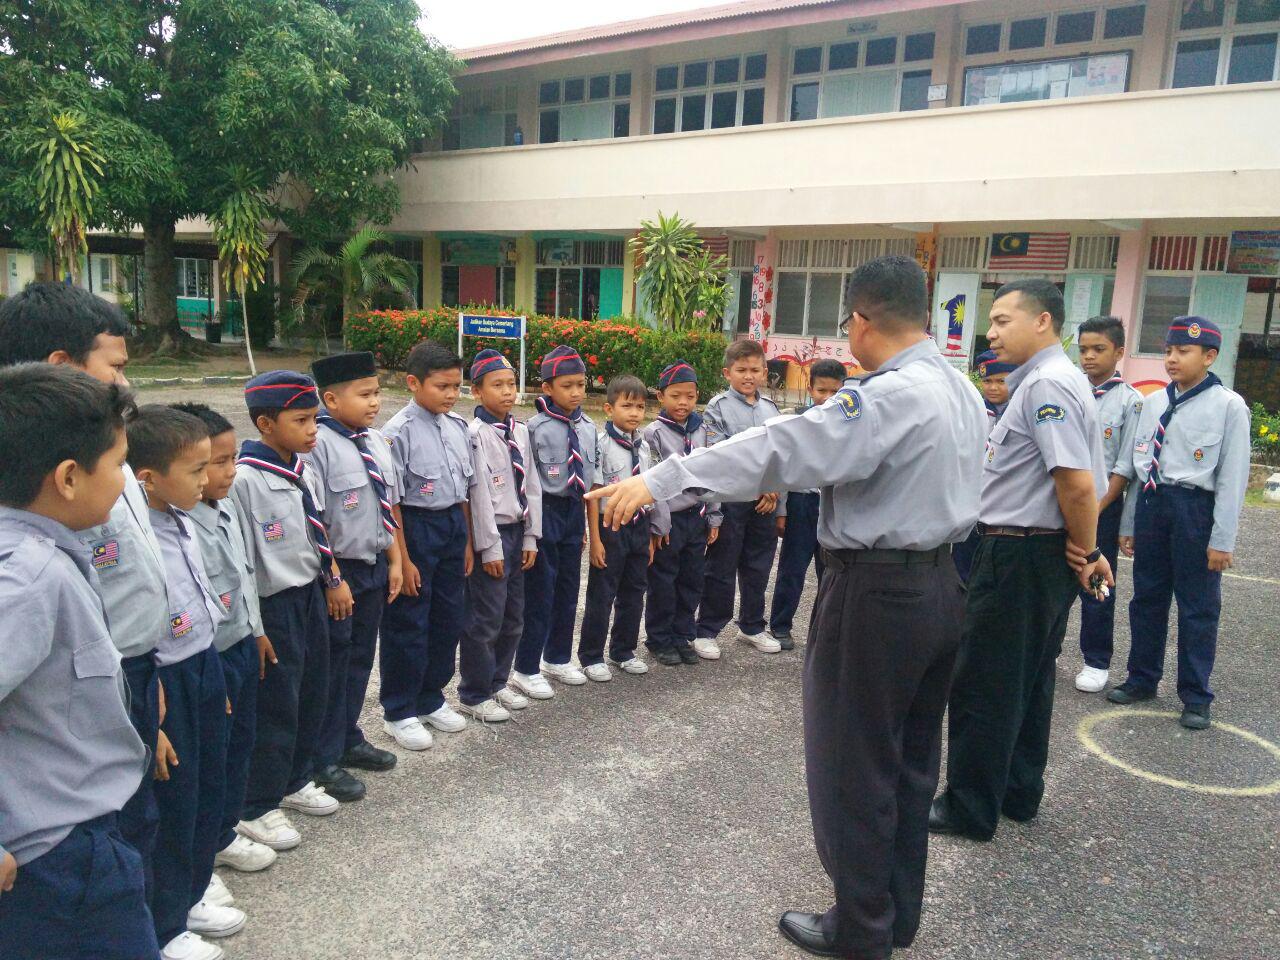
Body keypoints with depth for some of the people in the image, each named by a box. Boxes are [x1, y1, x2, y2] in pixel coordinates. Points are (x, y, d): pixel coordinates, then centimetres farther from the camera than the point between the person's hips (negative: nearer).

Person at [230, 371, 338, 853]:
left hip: (311, 596, 8)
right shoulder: (246, 480, -20)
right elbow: (240, 560, -19)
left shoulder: (301, 470, 5)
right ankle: (256, 809, 20)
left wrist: (331, 579, 18)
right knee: (276, 706, 3)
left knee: (312, 694, 18)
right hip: (276, 605, -8)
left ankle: (295, 782, 38)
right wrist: (252, 626, -17)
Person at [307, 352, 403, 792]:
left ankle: (349, 740, 39)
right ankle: (324, 761, 23)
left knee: (360, 658, 20)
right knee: (332, 665, 6)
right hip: (338, 570, -7)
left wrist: (393, 560, 12)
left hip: (374, 567, 8)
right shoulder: (318, 444, -18)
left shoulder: (377, 442, 5)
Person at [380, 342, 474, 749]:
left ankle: (430, 698, 35)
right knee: (407, 624, 5)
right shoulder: (400, 432, -15)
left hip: (453, 524, 7)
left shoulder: (458, 426, 5)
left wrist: (467, 541, 14)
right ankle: (398, 712, 22)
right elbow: (391, 500, -15)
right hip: (414, 527, -7)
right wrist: (403, 559, -15)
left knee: (449, 618, 16)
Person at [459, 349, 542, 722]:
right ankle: (474, 694, 18)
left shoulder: (520, 432, 7)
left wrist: (530, 537, 7)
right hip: (491, 534, -7)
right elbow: (479, 493, -15)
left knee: (513, 617, 16)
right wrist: (489, 547, -15)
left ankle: (497, 683, 33)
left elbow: (532, 485, 10)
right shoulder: (476, 434, -14)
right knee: (485, 619, 1)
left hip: (516, 531, 7)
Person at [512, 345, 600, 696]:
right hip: (545, 512, -6)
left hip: (574, 511, 6)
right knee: (540, 593, 2)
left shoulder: (588, 427, 5)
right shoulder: (537, 427, -13)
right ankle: (526, 670, 16)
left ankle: (557, 659, 33)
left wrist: (590, 524, 13)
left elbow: (591, 479, 11)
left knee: (568, 589, 16)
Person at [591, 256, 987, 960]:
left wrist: (658, 480, -32)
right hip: (940, 584, 10)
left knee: (853, 768, 7)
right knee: (912, 758, 20)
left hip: (876, 597, -9)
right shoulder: (960, 390, 8)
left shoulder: (886, 398, -21)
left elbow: (779, 448, -30)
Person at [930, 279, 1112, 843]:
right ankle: (1019, 792, 34)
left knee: (983, 684, 1)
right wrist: (1084, 551, 14)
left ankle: (970, 809, 14)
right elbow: (1079, 482, 17)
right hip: (1047, 556, 11)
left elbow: (1077, 483, -26)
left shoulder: (1044, 385, -19)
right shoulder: (1054, 379, 14)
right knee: (1029, 678, 20)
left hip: (1019, 555, -11)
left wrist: (1086, 552, -13)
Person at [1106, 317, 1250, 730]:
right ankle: (1142, 677, 31)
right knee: (1146, 598, 15)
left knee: (1198, 606, 5)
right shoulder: (1153, 403, 8)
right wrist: (1129, 524, 13)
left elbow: (1233, 477, -8)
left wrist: (1222, 540, -11)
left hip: (1195, 508, -5)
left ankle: (1195, 696, 19)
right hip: (1151, 503, 5)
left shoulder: (1228, 406, -7)